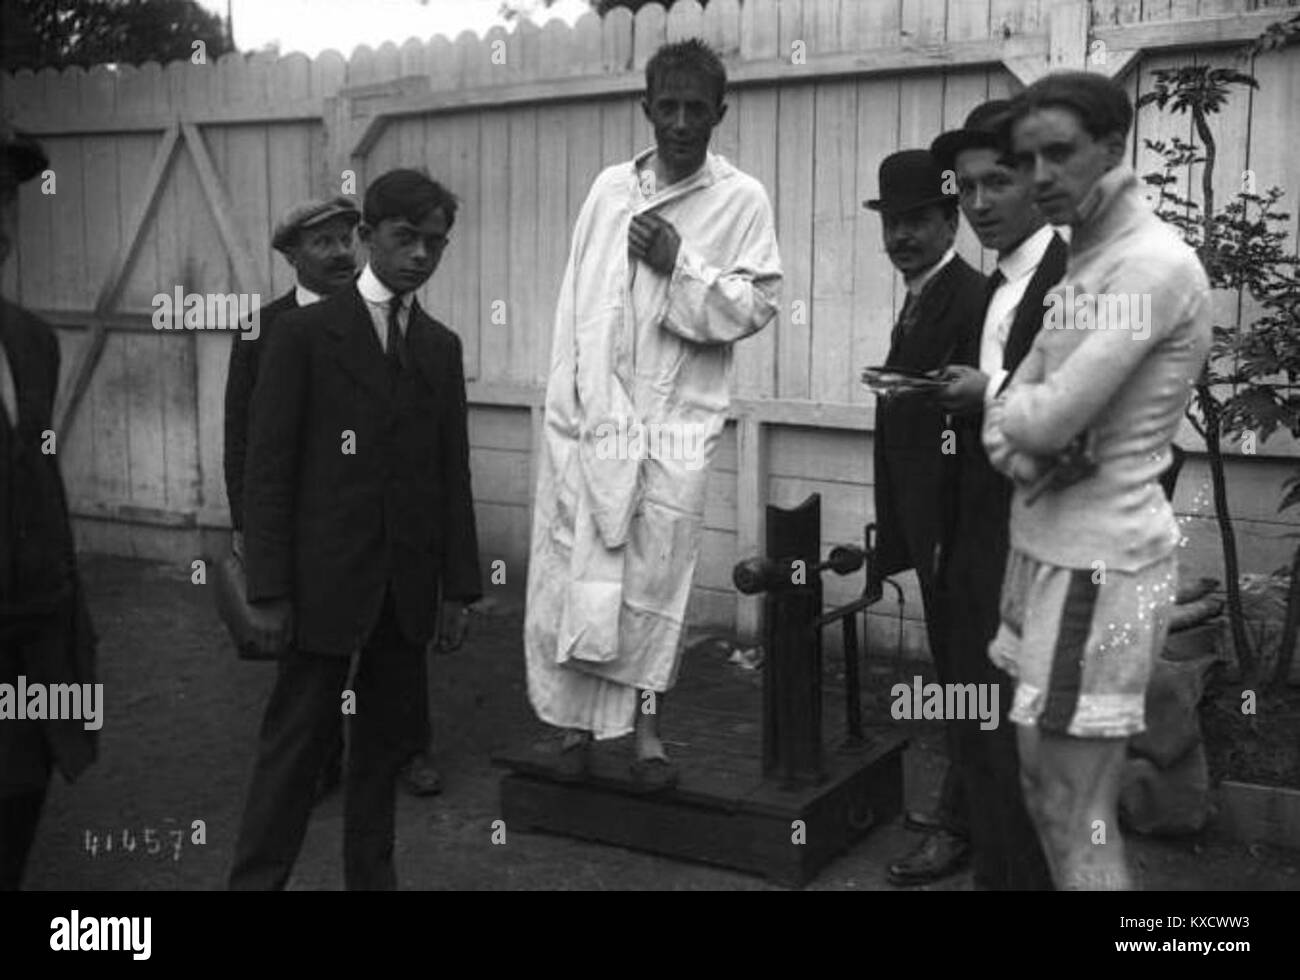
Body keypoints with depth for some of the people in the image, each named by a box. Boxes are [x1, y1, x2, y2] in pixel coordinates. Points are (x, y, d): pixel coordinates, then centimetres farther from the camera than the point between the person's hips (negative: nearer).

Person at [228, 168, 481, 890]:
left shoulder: (442, 347, 11)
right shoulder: (305, 333, -3)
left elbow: (453, 473, 10)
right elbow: (268, 467, -6)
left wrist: (459, 586, 7)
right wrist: (272, 589, -10)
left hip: (407, 586, 4)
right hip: (326, 579, -4)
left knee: (386, 741, 11)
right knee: (297, 743, 0)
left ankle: (371, 875, 23)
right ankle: (255, 878, 12)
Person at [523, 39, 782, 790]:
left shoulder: (742, 199, 1)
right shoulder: (610, 187, 10)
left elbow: (759, 305, -4)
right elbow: (576, 297, 6)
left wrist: (681, 265, -14)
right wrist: (565, 403, 1)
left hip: (677, 420, -2)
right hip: (592, 411, 3)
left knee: (656, 578, 2)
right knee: (574, 571, 4)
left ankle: (645, 723, 16)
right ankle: (577, 717, 18)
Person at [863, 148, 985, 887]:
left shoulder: (970, 298, -17)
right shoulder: (921, 298, 13)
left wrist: (953, 539, -23)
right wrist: (901, 536, 15)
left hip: (956, 523, -9)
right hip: (930, 521, 9)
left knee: (962, 671, 2)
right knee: (955, 667, 18)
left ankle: (959, 827, 15)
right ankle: (964, 803, 32)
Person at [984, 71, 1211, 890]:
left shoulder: (1153, 263, -15)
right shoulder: (1083, 264, 14)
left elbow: (1050, 418, -24)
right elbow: (1004, 428, 11)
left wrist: (1011, 404, -1)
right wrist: (1025, 448, -12)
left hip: (1100, 561, -9)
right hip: (1048, 546, 9)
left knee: (1077, 822, -4)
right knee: (1046, 790, 17)